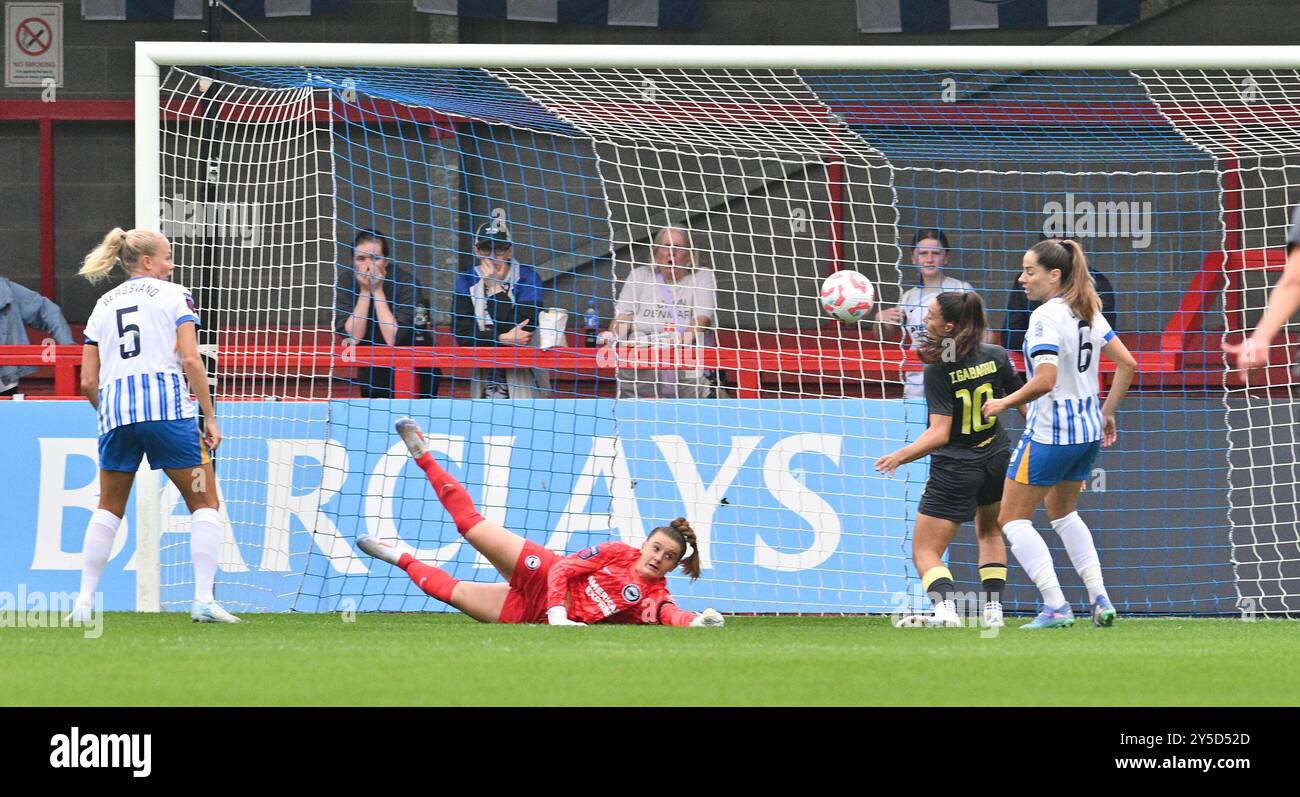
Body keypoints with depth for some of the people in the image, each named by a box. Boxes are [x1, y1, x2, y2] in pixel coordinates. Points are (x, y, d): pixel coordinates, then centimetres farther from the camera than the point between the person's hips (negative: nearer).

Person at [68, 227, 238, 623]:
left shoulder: (103, 305, 19)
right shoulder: (173, 295, 7)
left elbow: (88, 382, 14)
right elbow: (190, 359, -6)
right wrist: (210, 416, -2)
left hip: (115, 410, 4)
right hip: (167, 405, -4)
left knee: (109, 507, 18)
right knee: (204, 503, 6)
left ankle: (84, 601, 10)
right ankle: (203, 600, -7)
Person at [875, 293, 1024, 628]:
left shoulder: (938, 371, -20)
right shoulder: (996, 357, -5)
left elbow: (940, 434, -25)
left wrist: (900, 456, -29)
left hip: (955, 469, -6)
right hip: (996, 459, 6)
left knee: (925, 550, 0)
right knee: (990, 531, 31)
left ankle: (945, 608, -27)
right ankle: (993, 608, 21)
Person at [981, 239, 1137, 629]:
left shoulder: (1046, 317, -19)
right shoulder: (1088, 312, 6)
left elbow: (1044, 380, -28)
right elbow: (1127, 364, 9)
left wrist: (1004, 404, -14)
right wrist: (1108, 412, 17)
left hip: (1050, 433, -9)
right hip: (1087, 431, 9)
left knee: (1012, 518, 3)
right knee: (1062, 512, 27)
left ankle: (1055, 607, -4)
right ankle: (1100, 600, 19)